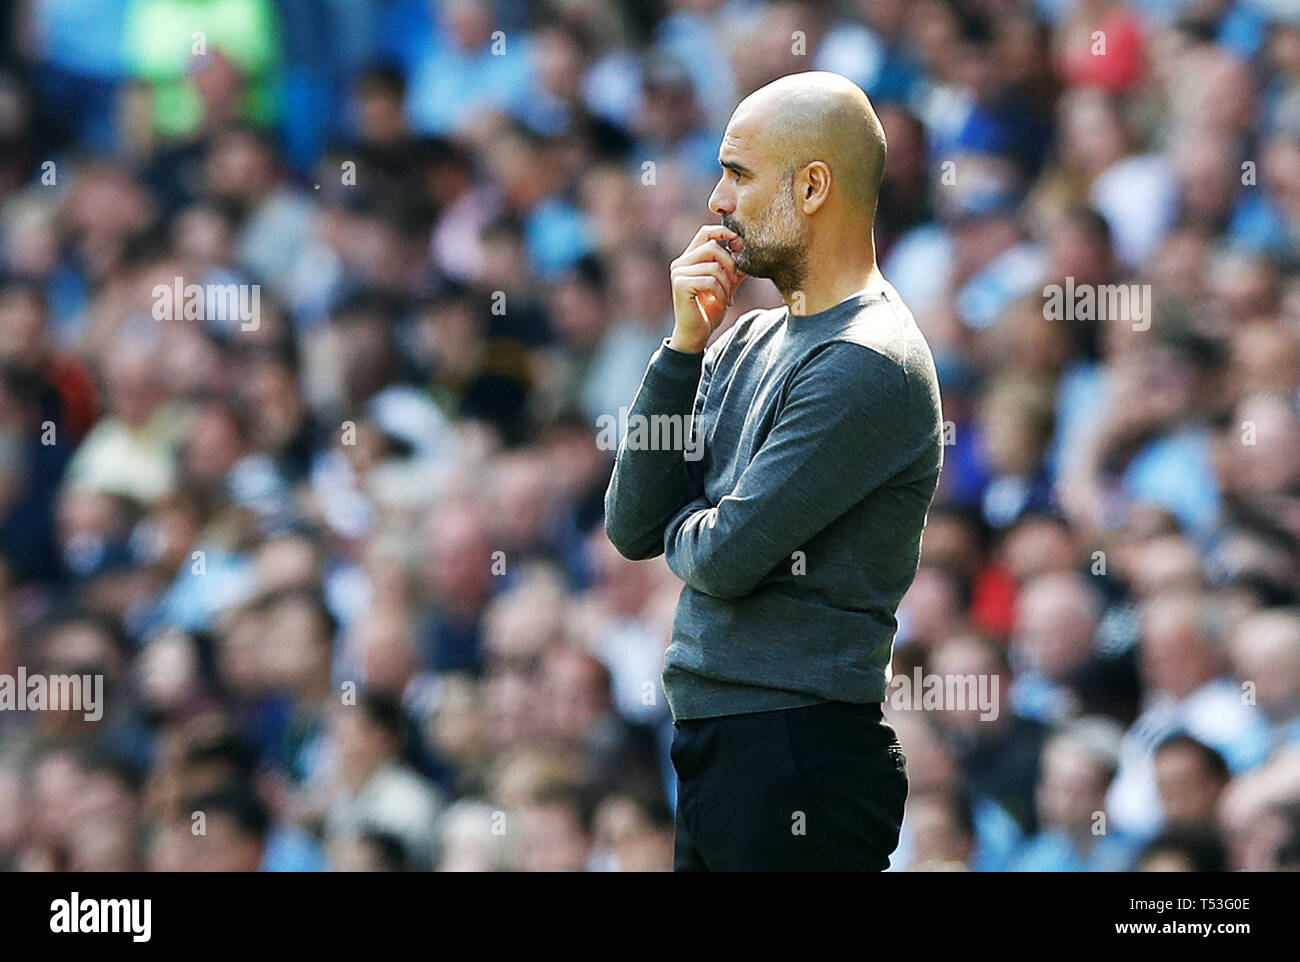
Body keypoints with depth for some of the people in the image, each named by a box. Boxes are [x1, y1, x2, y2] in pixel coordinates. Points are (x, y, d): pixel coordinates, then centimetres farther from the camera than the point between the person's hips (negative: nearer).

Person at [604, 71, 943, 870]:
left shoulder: (867, 367, -15)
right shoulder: (747, 343, 16)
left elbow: (724, 559, -19)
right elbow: (633, 527, 8)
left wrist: (682, 527, 5)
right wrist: (686, 345, 1)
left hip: (798, 757, -9)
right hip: (714, 744, 9)